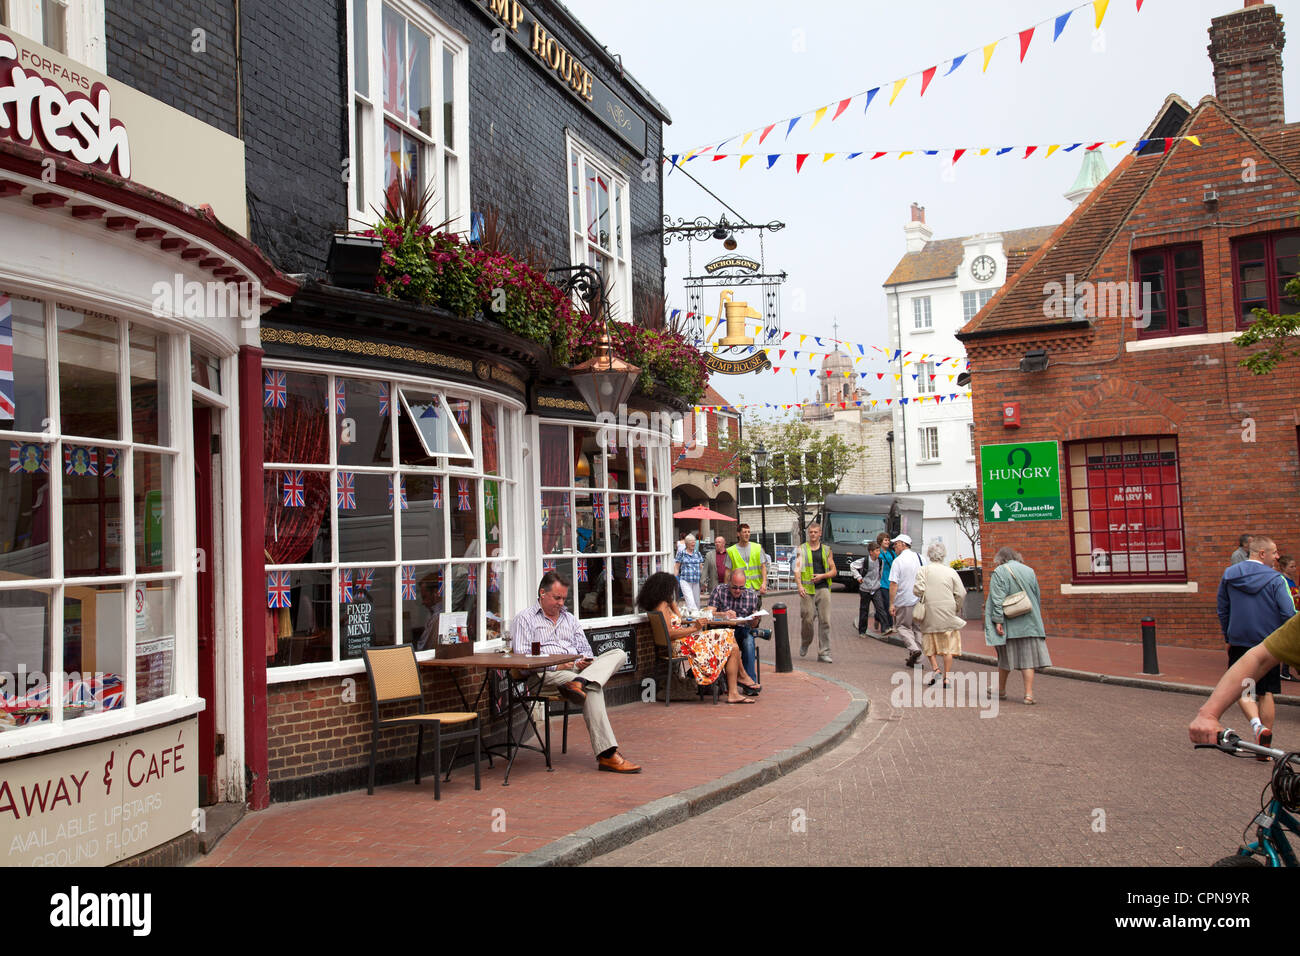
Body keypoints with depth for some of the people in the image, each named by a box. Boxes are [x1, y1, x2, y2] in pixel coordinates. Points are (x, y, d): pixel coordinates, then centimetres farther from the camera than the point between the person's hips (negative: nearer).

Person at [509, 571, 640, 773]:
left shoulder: (569, 618, 30)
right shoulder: (525, 618, 9)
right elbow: (522, 656, -4)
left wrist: (586, 660, 0)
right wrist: (555, 665, -16)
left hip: (577, 670, 6)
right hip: (547, 674, -6)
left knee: (618, 654, -21)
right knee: (593, 689, -35)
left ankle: (580, 682, -47)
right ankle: (607, 754, -43)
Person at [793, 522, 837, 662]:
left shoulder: (826, 550, 14)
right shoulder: (802, 550, 8)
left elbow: (833, 571, 13)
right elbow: (797, 569, -3)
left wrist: (822, 576, -6)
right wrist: (800, 585, -18)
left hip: (823, 588, 1)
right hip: (807, 589, -1)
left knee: (825, 621, -5)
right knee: (807, 619, -2)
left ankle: (824, 653, -2)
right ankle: (805, 644, 26)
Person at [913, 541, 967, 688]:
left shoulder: (923, 570, -4)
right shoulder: (951, 572, -1)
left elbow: (918, 590, -13)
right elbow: (961, 593, -3)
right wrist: (956, 608, 11)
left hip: (930, 614, 0)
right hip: (948, 615, 0)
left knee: (930, 644, 15)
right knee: (948, 646, 6)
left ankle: (935, 669, -1)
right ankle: (946, 677, 6)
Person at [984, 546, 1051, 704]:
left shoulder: (999, 572, -6)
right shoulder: (1029, 571, 9)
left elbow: (998, 599, -15)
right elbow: (1037, 598, 14)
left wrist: (997, 621, -16)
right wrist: (1035, 619, 22)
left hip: (1009, 623, -3)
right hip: (1029, 623, 3)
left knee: (1005, 656, 9)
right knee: (1027, 656, 2)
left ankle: (1001, 691, 23)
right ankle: (1028, 694, -4)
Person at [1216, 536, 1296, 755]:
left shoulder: (1229, 574, 3)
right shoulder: (1275, 579, -10)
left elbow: (1222, 610, 10)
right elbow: (1289, 614, -15)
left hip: (1239, 643, 2)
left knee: (1242, 689, 11)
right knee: (1266, 692, 9)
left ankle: (1256, 725, -16)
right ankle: (1264, 745, 11)